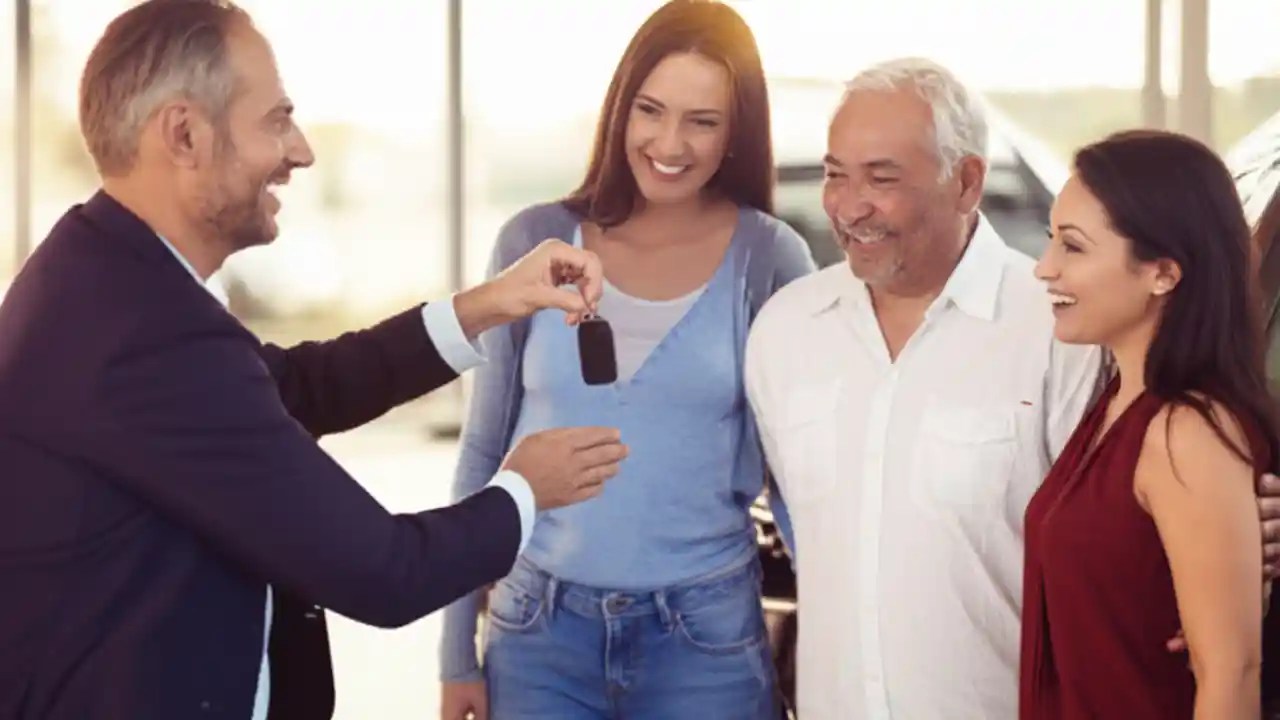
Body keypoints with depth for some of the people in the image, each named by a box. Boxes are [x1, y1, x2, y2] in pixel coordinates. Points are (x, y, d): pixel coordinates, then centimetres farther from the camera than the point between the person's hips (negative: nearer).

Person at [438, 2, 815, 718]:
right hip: (537, 629, 1)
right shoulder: (537, 241, -1)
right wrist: (458, 651, 4)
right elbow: (485, 450, 5)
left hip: (707, 634, -1)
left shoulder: (772, 259, -4)